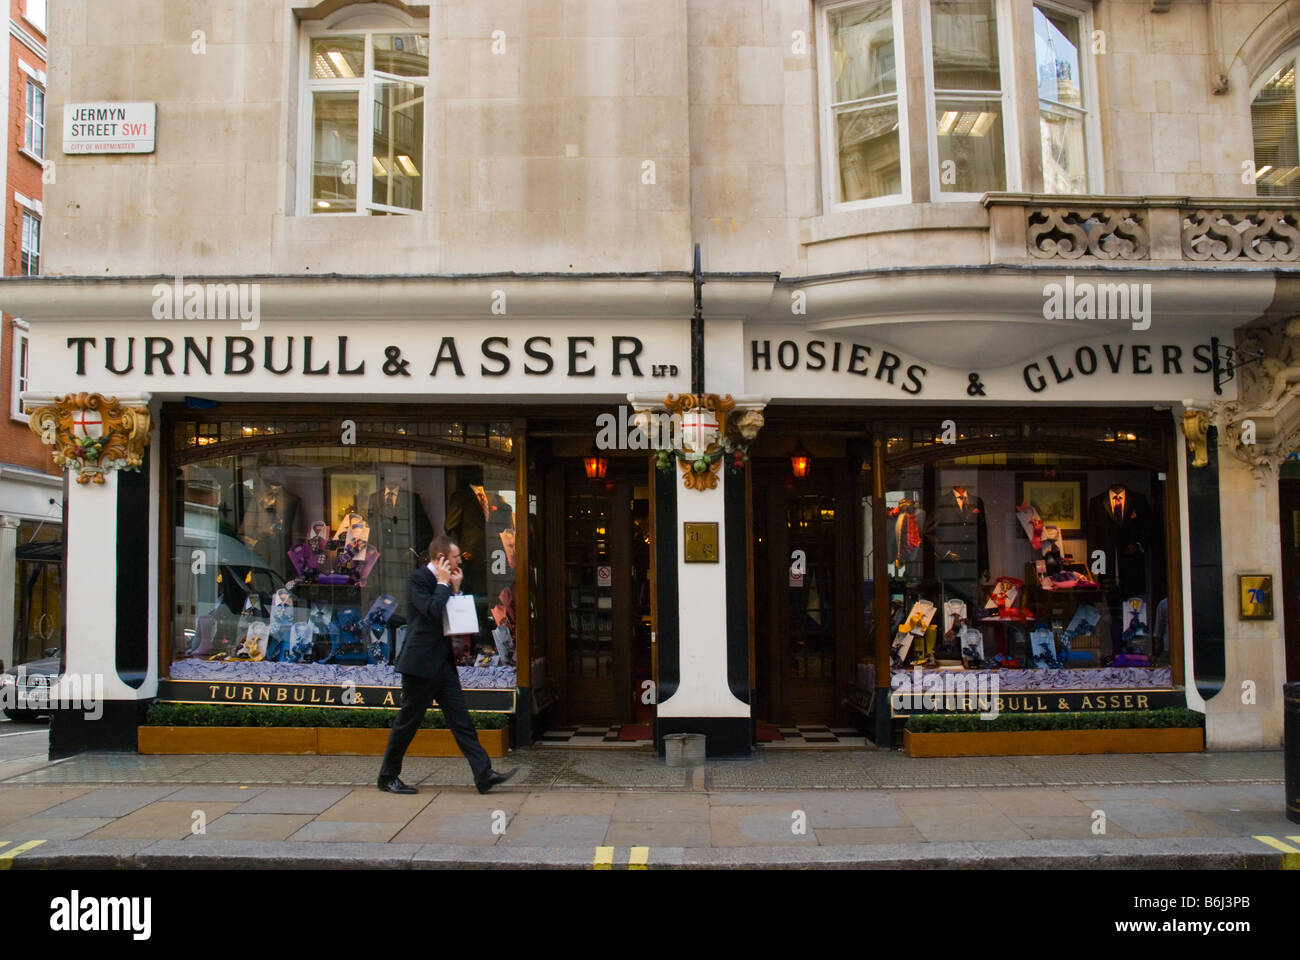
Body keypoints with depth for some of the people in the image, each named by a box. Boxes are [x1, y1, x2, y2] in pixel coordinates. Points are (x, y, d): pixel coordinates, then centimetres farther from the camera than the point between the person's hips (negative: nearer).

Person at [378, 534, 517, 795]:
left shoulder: (444, 583, 14)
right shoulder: (417, 579, -11)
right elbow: (432, 611, -25)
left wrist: (455, 589, 5)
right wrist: (443, 584, -13)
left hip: (443, 663, 8)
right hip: (421, 663, -8)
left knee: (461, 720, 2)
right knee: (407, 721, 3)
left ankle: (484, 775, -1)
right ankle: (387, 777, 19)